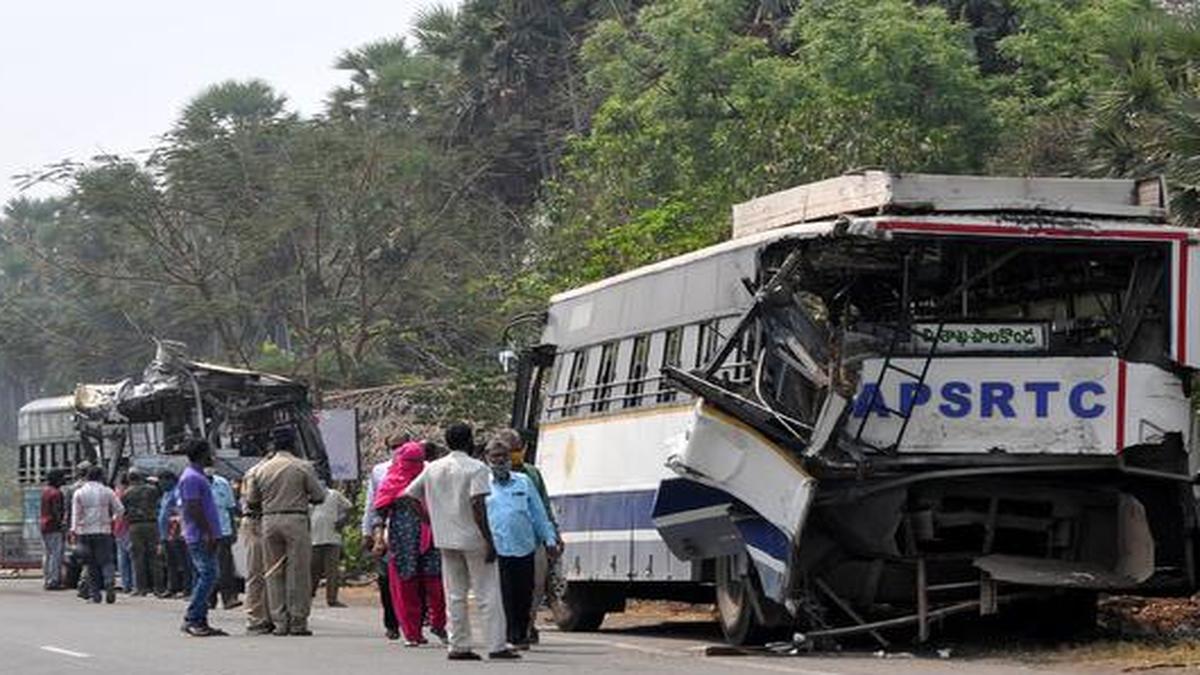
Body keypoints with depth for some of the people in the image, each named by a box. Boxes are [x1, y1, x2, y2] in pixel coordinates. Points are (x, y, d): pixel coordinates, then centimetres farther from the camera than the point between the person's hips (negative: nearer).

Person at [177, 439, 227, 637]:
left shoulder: (198, 477, 20)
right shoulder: (191, 478, -13)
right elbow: (194, 509, -19)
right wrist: (208, 533, -21)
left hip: (204, 537, 11)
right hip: (201, 537, -11)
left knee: (203, 577, 9)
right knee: (208, 575, -15)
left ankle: (200, 621, 10)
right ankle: (191, 619, -15)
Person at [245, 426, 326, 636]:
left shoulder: (262, 469, 7)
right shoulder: (303, 467, -4)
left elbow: (252, 500, 12)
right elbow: (319, 496, -1)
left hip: (269, 520, 4)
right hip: (296, 520, -4)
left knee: (274, 573, 8)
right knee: (298, 572, 0)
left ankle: (280, 621, 6)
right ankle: (298, 621, -1)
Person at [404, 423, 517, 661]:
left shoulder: (433, 468, 9)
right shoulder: (476, 468, -10)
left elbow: (408, 495, 11)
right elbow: (477, 505, -19)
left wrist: (430, 520, 15)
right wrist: (489, 540, -18)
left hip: (446, 540, 6)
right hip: (473, 539, -5)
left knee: (455, 596, 10)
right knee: (488, 594, -1)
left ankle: (459, 646, 8)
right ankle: (497, 645, -4)